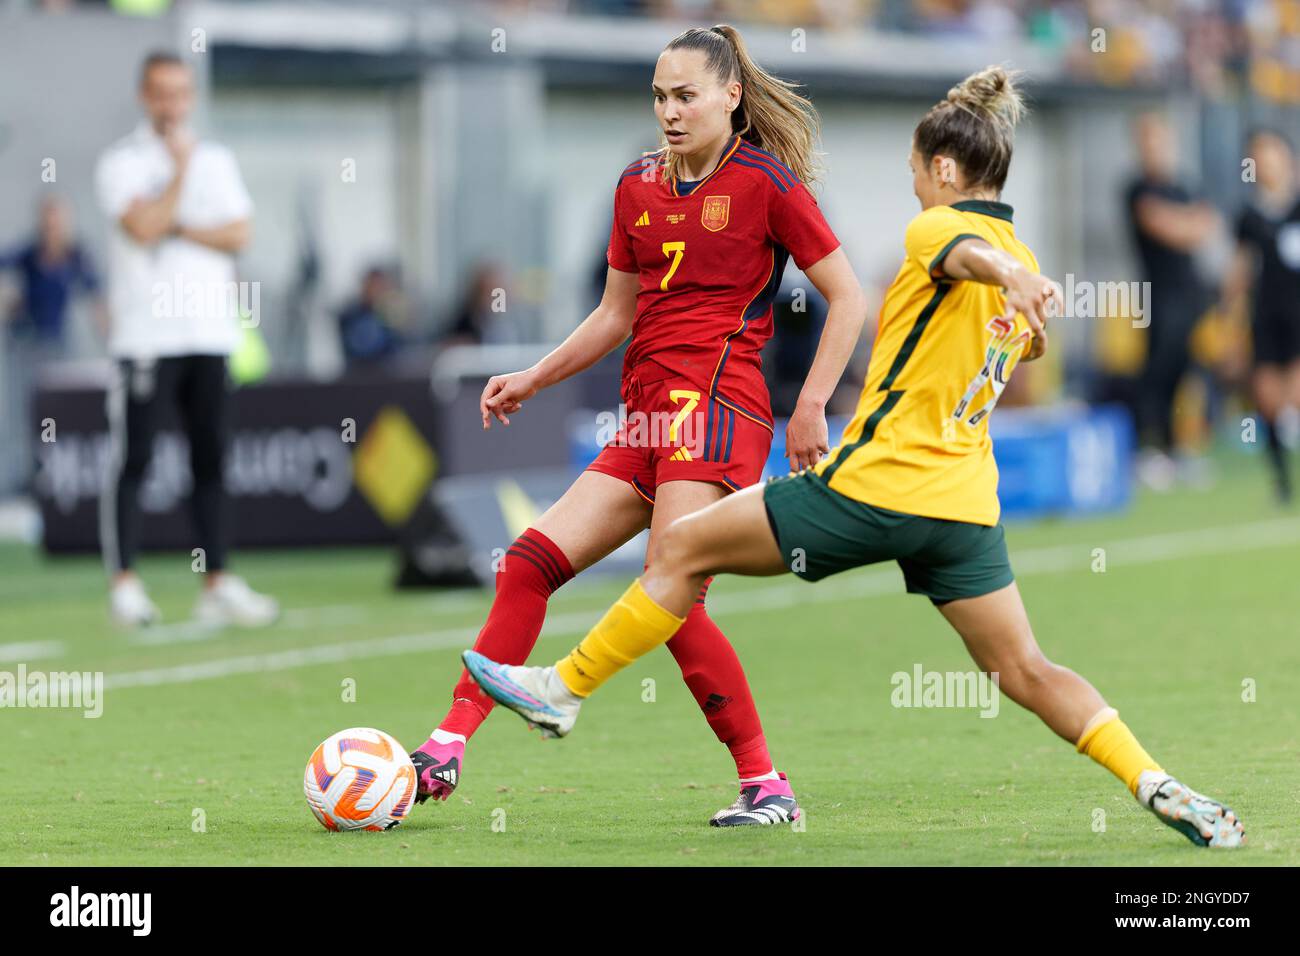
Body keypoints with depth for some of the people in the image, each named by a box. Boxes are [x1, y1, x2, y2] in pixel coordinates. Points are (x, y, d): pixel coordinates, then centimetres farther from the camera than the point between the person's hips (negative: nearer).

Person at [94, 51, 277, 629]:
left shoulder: (217, 161, 14)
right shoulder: (121, 163, 0)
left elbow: (238, 234, 2)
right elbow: (143, 228, -15)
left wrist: (175, 229, -9)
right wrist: (180, 169, -9)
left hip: (209, 336, 4)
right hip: (145, 337, -4)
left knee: (211, 460, 4)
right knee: (133, 457, -6)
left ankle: (217, 587, 6)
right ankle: (124, 585, -3)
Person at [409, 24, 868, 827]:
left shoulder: (766, 181, -2)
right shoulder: (639, 186, 16)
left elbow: (848, 297, -1)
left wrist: (812, 408, -8)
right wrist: (531, 381, 16)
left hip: (715, 404, -7)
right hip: (648, 421, 7)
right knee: (532, 562, -3)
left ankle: (768, 785, -11)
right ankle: (449, 747, -4)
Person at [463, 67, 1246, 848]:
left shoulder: (937, 227, -8)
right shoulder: (1024, 265, 15)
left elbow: (974, 254, -33)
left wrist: (1014, 281, -54)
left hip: (875, 483, -7)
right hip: (966, 504, 7)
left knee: (682, 550, 5)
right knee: (1027, 672, 8)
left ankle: (563, 690, 11)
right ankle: (1158, 786, -8)